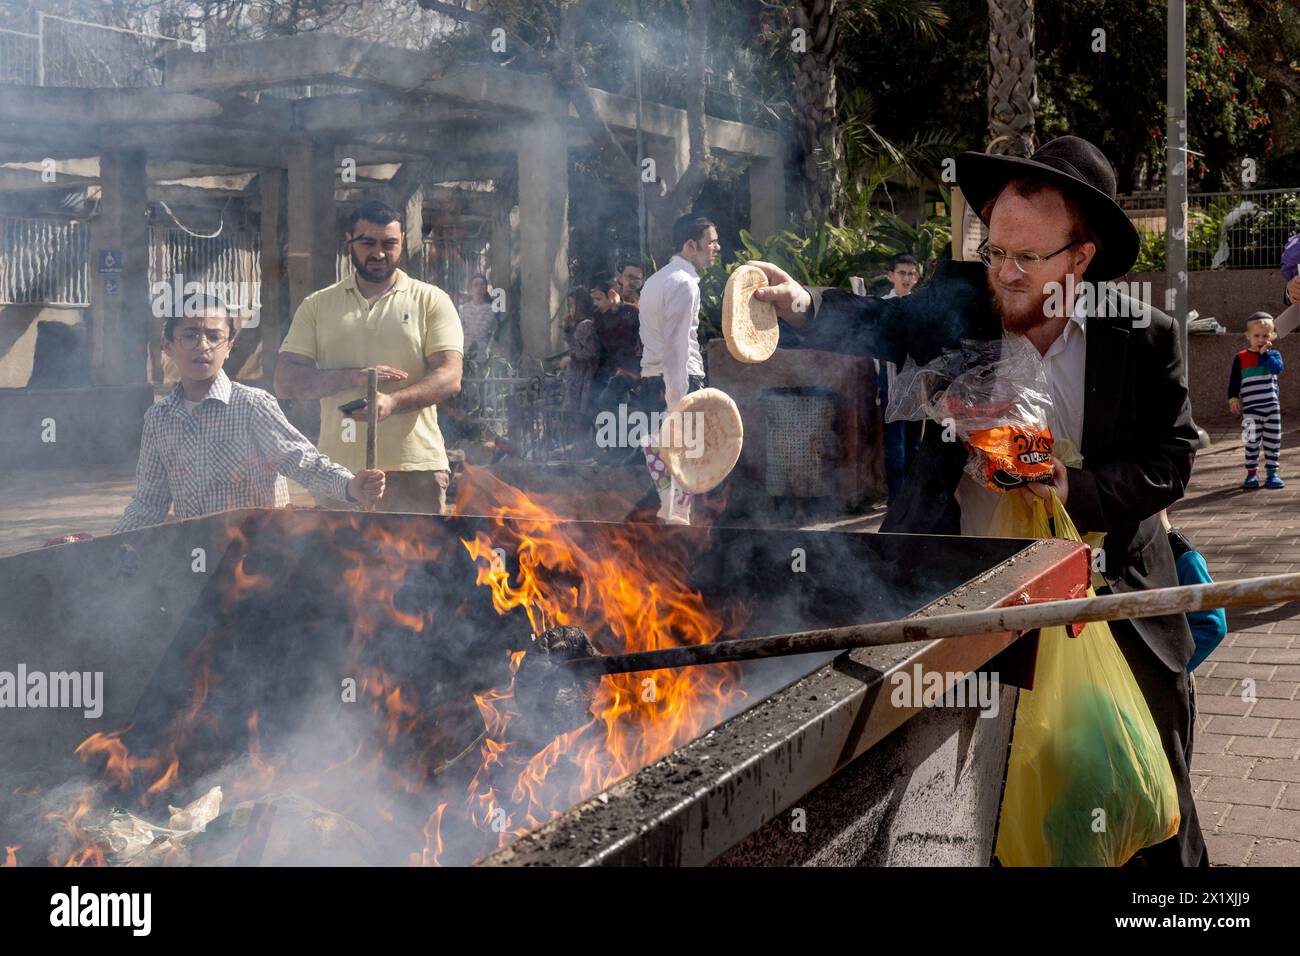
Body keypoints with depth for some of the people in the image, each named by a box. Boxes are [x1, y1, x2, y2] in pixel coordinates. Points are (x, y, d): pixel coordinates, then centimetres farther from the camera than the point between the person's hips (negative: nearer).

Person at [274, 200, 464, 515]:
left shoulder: (431, 301, 8)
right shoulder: (317, 306, 13)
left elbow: (449, 378, -3)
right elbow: (286, 382, 4)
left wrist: (392, 401, -21)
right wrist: (354, 376, -11)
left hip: (415, 468, -1)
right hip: (339, 469, 2)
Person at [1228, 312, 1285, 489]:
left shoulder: (1273, 354, 4)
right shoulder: (1241, 358, 0)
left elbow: (1277, 368, -16)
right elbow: (1234, 381, 3)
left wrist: (1265, 354, -17)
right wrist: (1233, 399, -4)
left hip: (1272, 406, 2)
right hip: (1251, 408, -2)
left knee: (1273, 440, 4)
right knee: (1252, 441, 0)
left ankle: (1272, 473, 11)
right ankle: (1252, 473, 6)